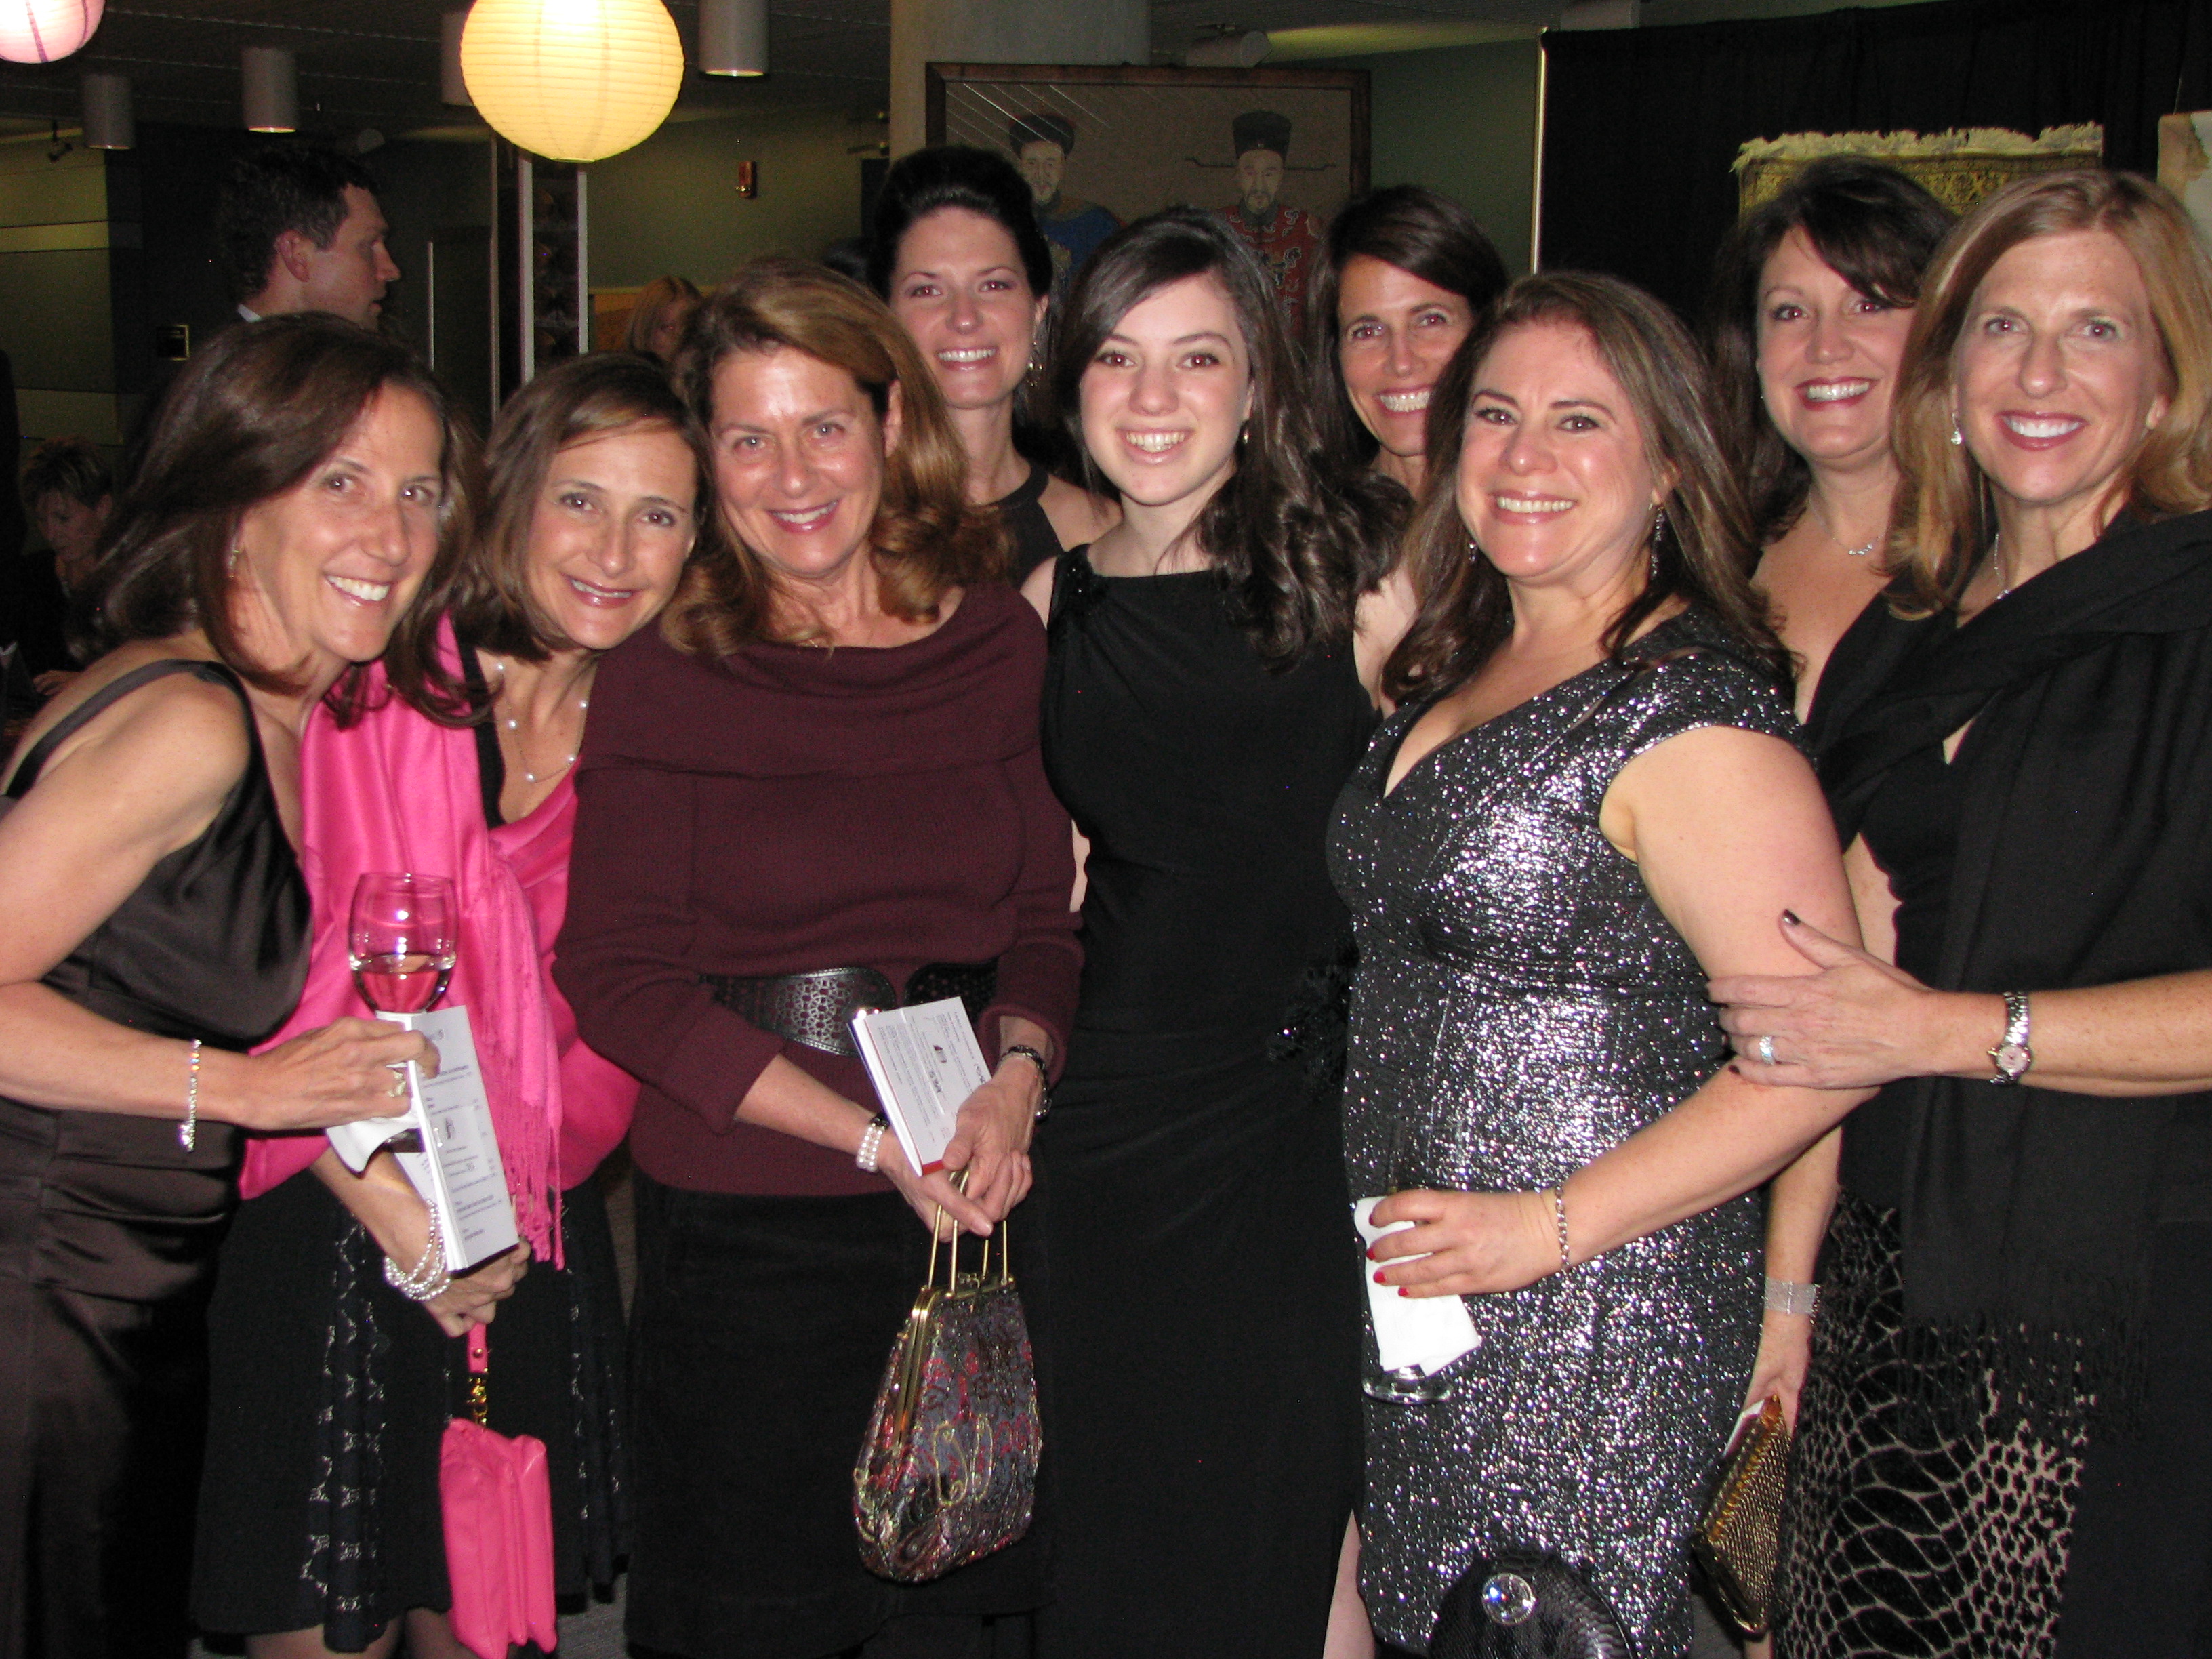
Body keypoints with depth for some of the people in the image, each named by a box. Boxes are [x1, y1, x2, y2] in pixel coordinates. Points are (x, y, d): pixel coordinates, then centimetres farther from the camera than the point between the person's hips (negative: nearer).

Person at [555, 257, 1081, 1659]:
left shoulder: (997, 641, 4)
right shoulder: (666, 678, -6)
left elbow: (1047, 916, 9)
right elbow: (620, 979, -9)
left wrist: (1020, 1075, -11)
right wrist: (871, 1137, -15)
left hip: (978, 1211, 3)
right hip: (747, 1218, -2)